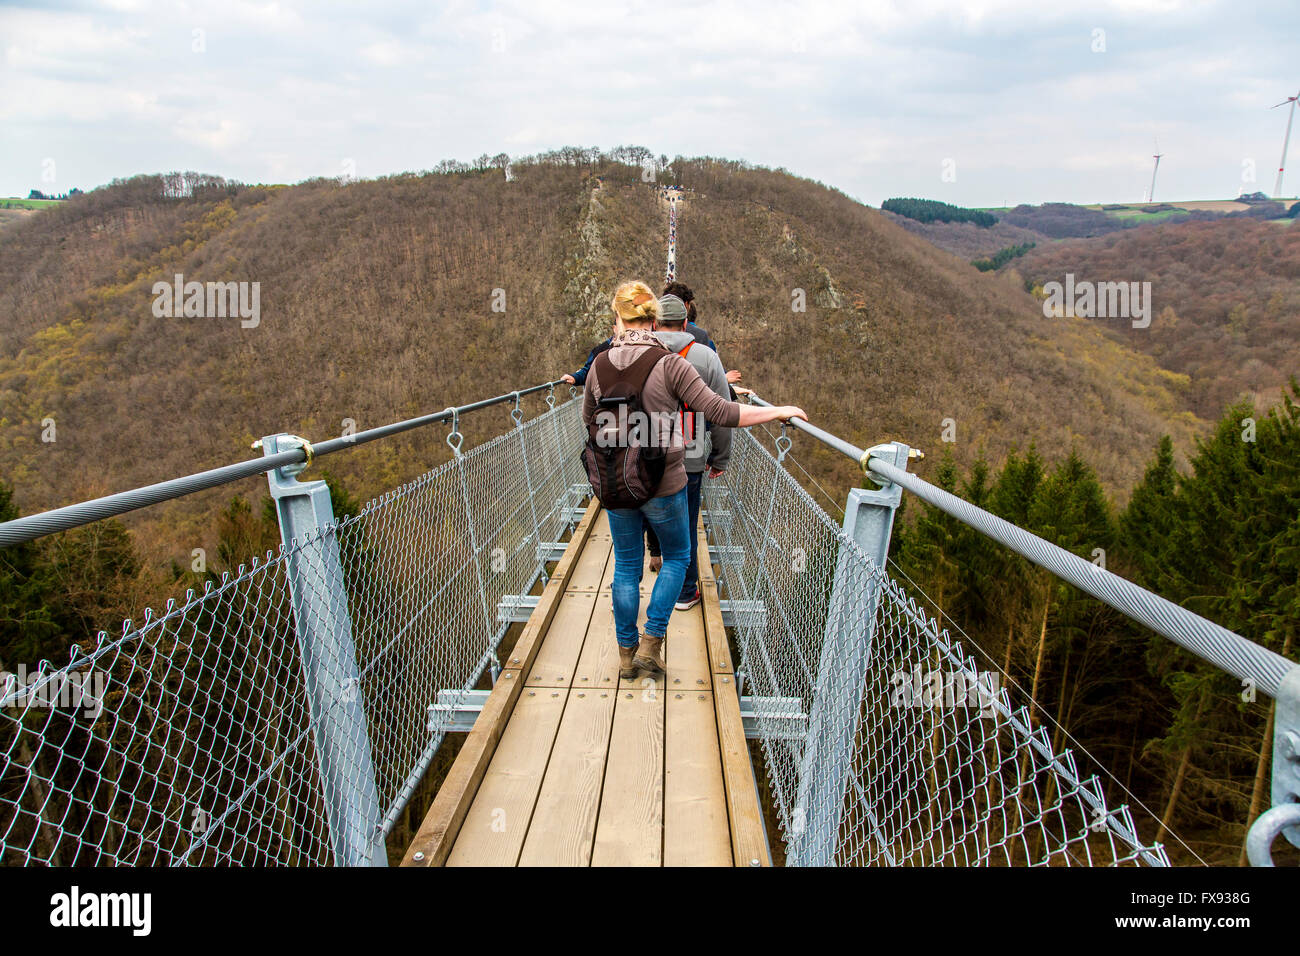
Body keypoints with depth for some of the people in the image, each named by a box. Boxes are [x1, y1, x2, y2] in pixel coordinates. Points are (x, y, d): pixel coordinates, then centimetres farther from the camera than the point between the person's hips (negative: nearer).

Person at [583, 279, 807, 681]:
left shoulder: (600, 366, -4)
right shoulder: (670, 365, -16)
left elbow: (589, 422, 10)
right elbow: (719, 412, -20)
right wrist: (778, 411, -12)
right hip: (664, 485, -3)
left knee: (626, 566, 18)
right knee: (677, 557, 21)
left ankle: (627, 653, 27)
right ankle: (651, 642, 15)